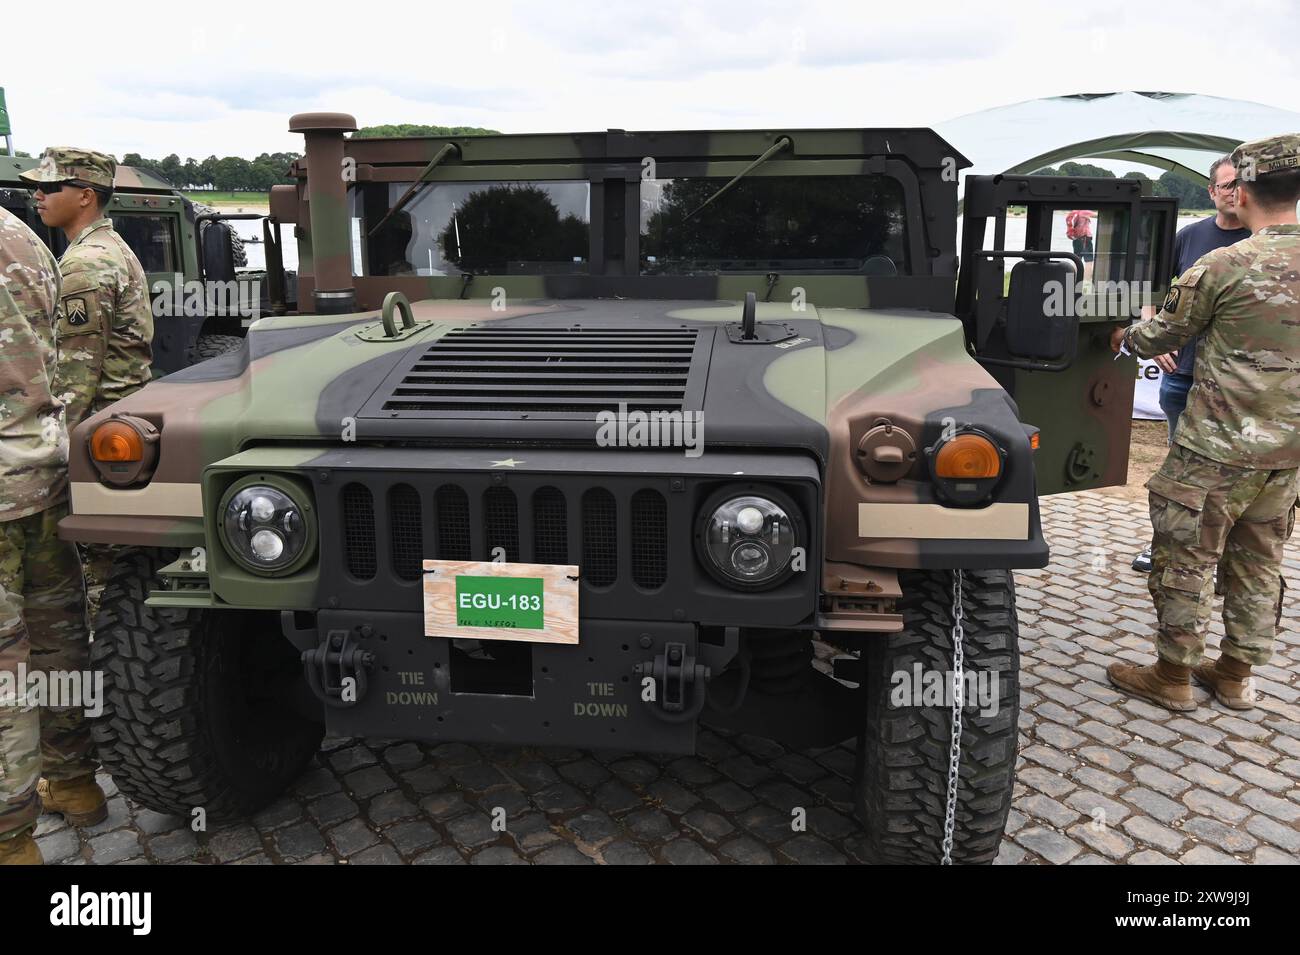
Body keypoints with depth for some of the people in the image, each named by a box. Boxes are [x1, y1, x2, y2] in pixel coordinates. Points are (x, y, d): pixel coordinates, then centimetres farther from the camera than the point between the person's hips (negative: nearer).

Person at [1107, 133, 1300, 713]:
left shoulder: (1223, 267, -16)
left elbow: (1155, 339, -5)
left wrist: (1125, 337, 18)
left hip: (1218, 449, -6)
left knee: (1187, 561, 6)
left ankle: (1172, 677, 16)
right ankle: (1236, 675, 28)